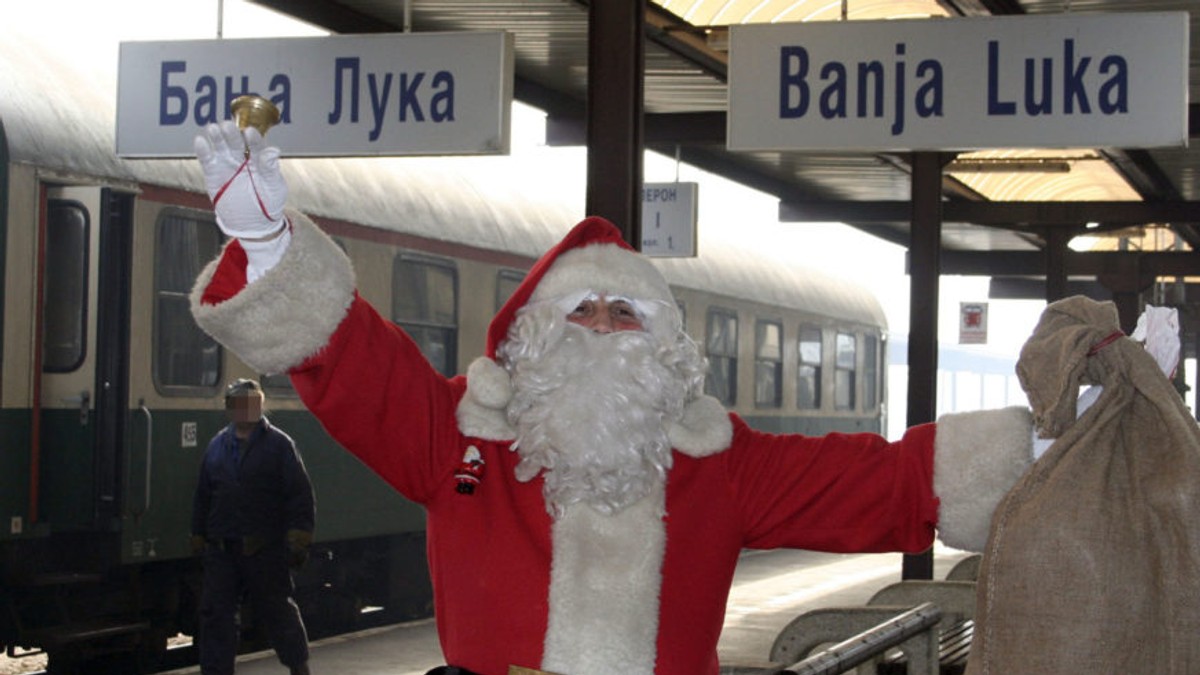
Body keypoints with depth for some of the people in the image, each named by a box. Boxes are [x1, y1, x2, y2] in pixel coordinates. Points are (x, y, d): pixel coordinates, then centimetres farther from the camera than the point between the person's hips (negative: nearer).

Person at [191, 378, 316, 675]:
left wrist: (298, 540, -13)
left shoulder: (279, 444, -3)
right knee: (215, 613, 2)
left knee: (277, 610, 7)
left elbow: (300, 495, -7)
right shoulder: (217, 445, 11)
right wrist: (199, 537, 13)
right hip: (221, 549, 4)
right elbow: (203, 495, 15)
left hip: (265, 550, -4)